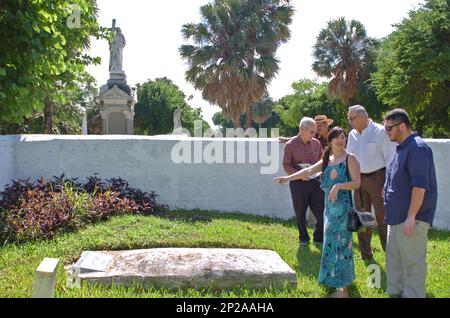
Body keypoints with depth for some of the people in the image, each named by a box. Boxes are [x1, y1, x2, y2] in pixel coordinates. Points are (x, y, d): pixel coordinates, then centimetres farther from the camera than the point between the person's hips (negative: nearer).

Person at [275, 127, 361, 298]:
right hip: (329, 206, 7)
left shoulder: (350, 159, -5)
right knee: (332, 242, 12)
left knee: (340, 243, -5)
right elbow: (308, 171, 8)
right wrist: (288, 178, 0)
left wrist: (338, 186, -23)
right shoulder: (327, 160, 14)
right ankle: (336, 280, 26)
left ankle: (343, 289, 3)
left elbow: (357, 182, -11)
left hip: (343, 206, -7)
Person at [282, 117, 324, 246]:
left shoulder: (316, 143, 5)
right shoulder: (290, 145, -6)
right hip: (298, 183, -3)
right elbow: (286, 165, -4)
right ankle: (303, 238, 25)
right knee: (300, 213, 8)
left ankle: (319, 238, 19)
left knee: (321, 210, 2)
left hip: (315, 181, 3)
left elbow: (322, 159, 16)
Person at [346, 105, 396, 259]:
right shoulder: (352, 135, 8)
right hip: (358, 180, 6)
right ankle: (365, 253, 25)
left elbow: (390, 158, -11)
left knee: (382, 217, -4)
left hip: (377, 177, -6)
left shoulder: (380, 132, -10)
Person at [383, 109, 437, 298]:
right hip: (396, 216, 10)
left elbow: (420, 186, -23)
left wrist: (411, 217, -24)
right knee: (394, 257, 19)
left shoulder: (417, 148, -18)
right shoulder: (402, 148, 13)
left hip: (411, 218, -10)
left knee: (412, 261, 0)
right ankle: (395, 291, 32)